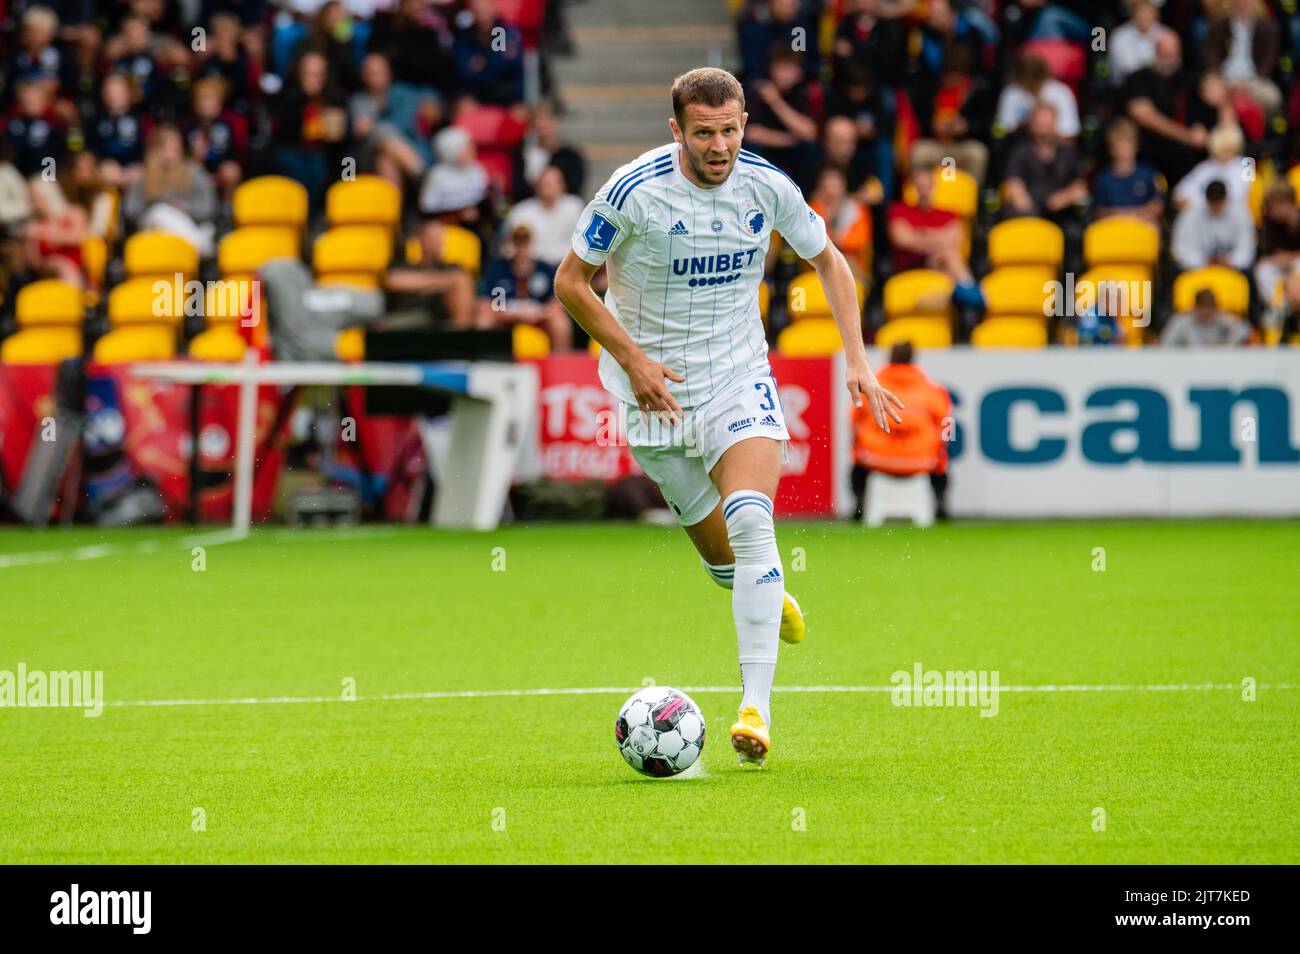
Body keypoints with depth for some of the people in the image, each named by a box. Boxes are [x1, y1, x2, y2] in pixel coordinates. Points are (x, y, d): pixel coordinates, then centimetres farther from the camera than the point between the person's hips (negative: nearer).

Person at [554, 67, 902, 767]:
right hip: (658, 392, 0)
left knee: (751, 523, -22)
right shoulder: (634, 192, -16)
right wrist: (633, 359, -16)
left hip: (741, 382, 0)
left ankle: (756, 705, -26)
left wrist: (857, 360, -1)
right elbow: (570, 281, -6)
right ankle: (767, 598, 45)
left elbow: (828, 261, 9)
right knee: (717, 551, 7)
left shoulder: (766, 186, -8)